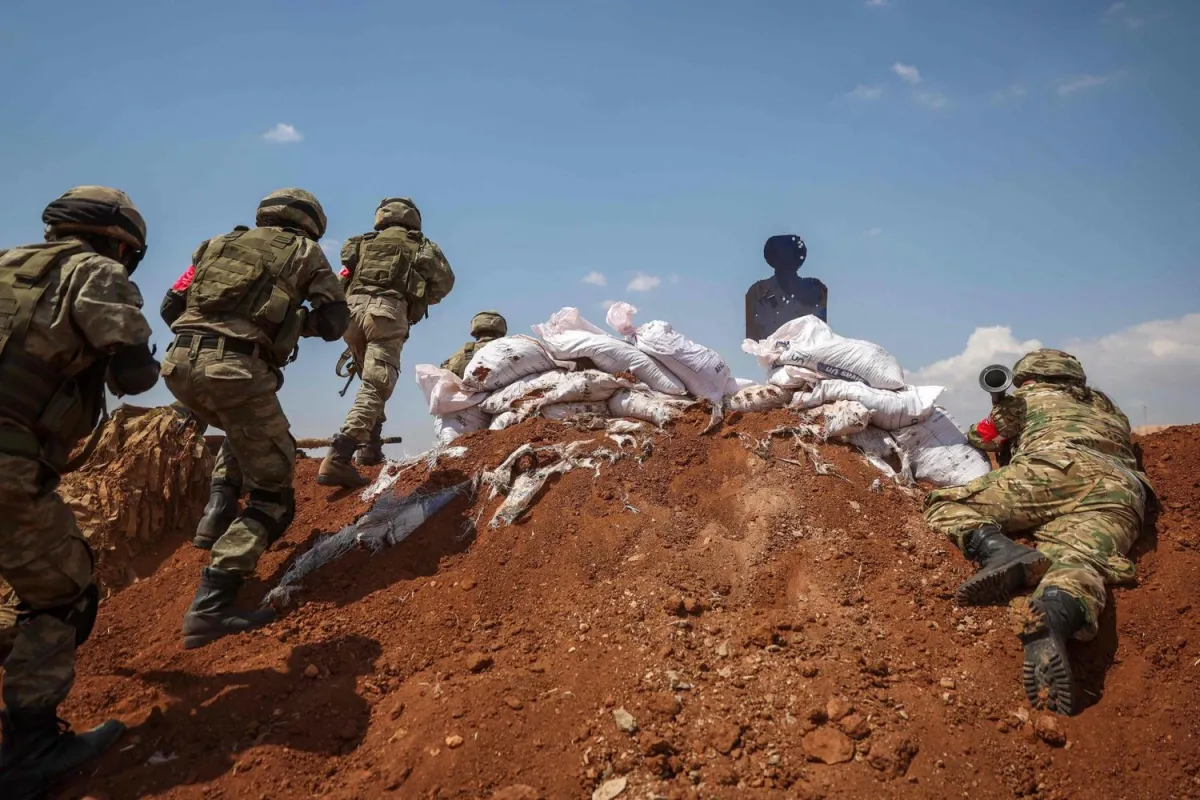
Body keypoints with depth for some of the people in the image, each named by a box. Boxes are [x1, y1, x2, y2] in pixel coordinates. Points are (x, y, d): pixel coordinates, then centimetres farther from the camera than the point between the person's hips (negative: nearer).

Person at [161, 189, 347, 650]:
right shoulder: (304, 251, 14)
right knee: (272, 493, 3)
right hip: (237, 371, -6)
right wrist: (298, 319, 29)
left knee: (240, 434, 38)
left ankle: (218, 512, 22)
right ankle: (211, 607, -9)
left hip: (180, 364, 6)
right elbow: (333, 324, 11)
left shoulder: (218, 243, 25)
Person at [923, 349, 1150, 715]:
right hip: (1120, 490, 4)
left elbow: (977, 441, 38)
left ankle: (1002, 552, -28)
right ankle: (1055, 618, -57)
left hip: (1052, 468, -4)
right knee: (1077, 565, -21)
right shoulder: (1106, 406, 40)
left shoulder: (1026, 398, 29)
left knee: (944, 504, 2)